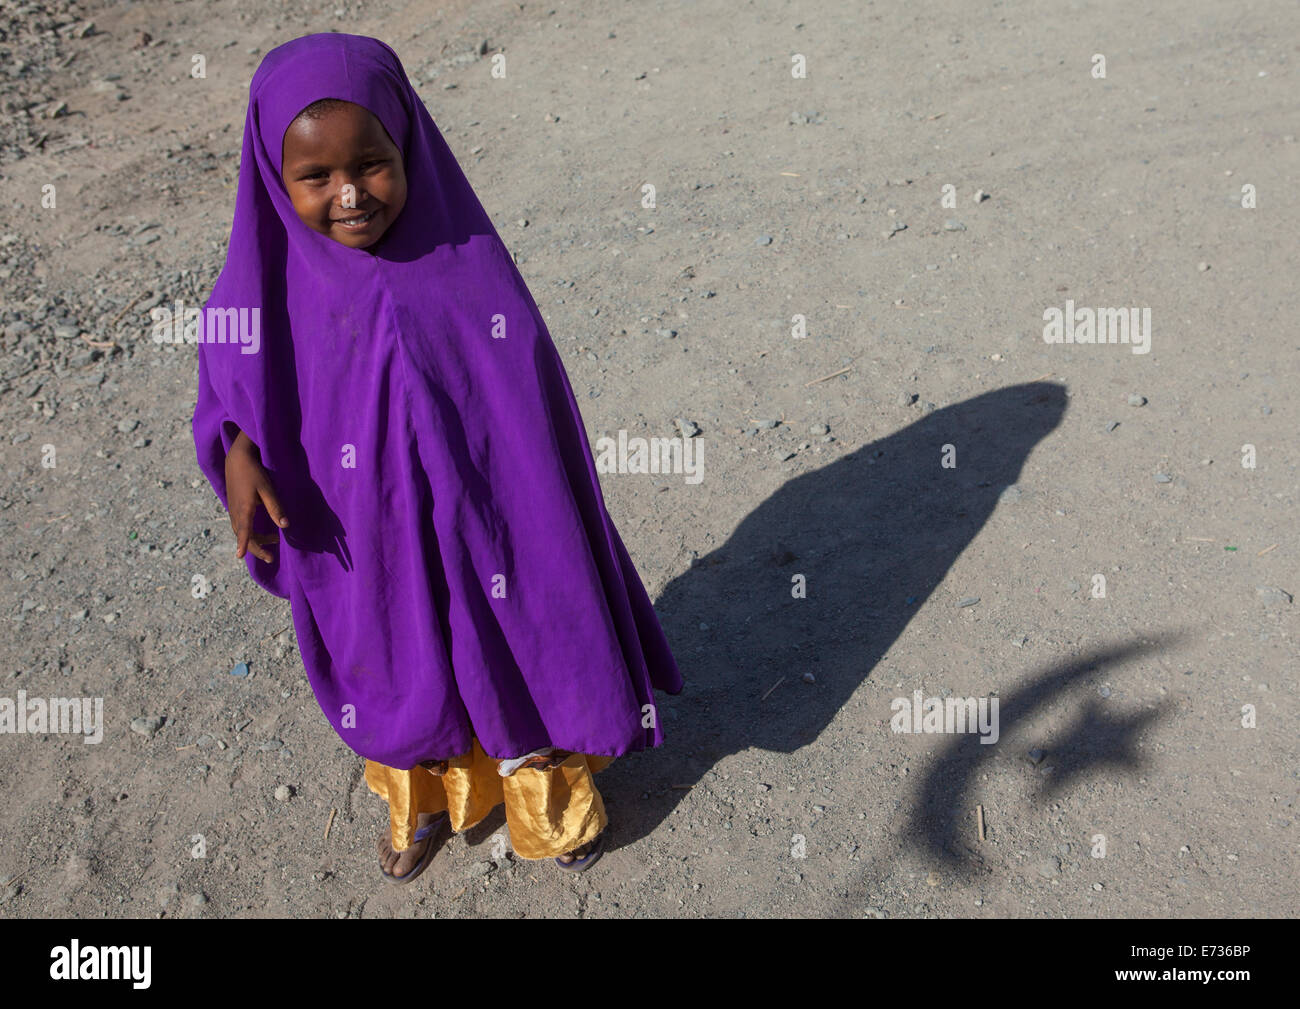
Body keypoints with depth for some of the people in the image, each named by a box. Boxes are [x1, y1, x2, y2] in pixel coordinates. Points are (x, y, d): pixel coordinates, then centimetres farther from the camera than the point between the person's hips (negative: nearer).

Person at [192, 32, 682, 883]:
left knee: (514, 664, 20)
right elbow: (232, 386, 0)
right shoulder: (270, 281, -14)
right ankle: (418, 806, 58)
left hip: (479, 538, -1)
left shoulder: (467, 265, -18)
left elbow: (531, 413, -11)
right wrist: (238, 456, -22)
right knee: (397, 682, 25)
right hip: (361, 551, 2)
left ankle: (552, 804, 52)